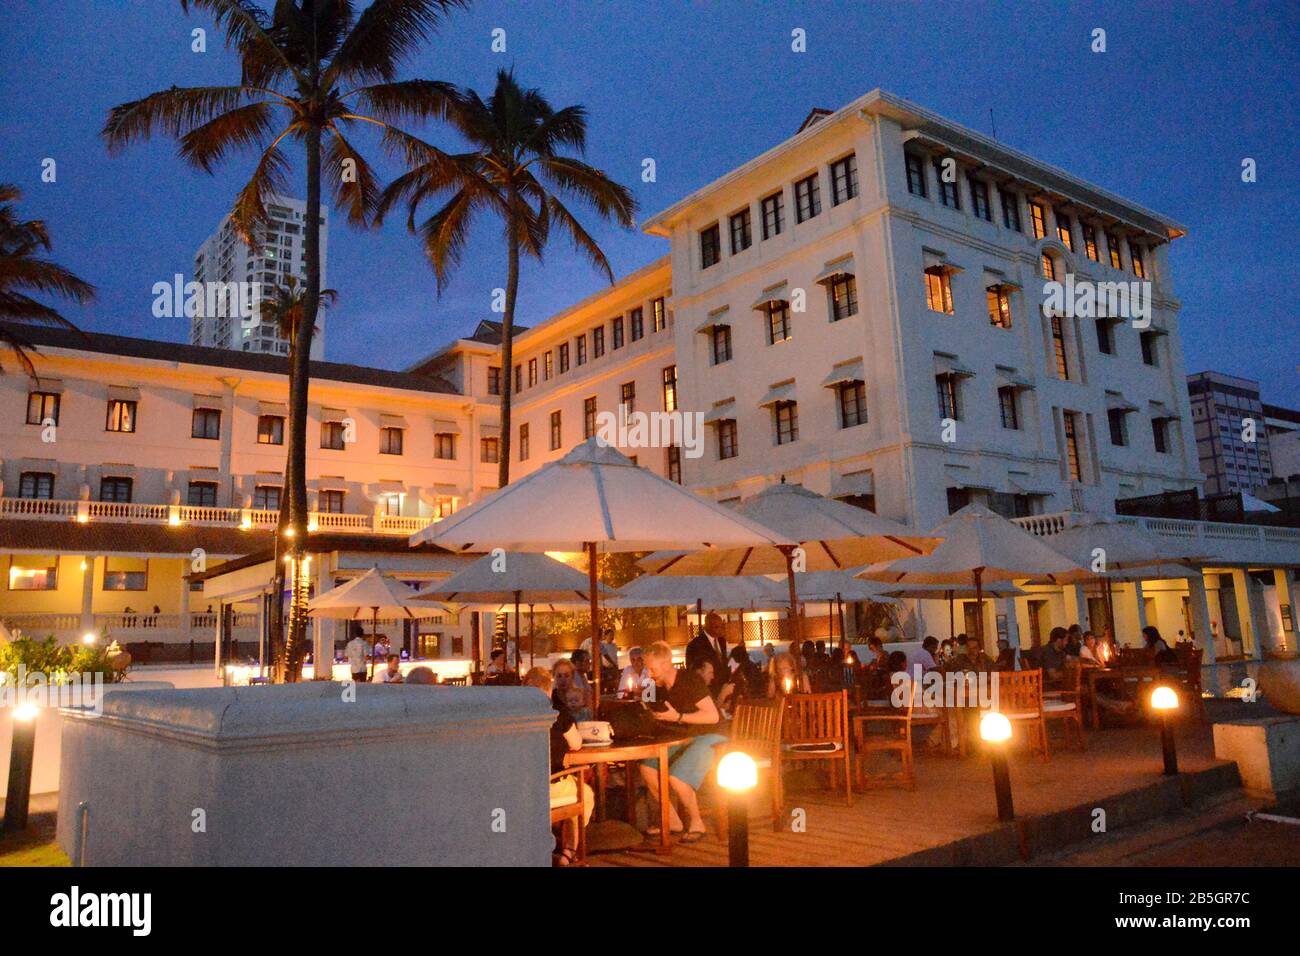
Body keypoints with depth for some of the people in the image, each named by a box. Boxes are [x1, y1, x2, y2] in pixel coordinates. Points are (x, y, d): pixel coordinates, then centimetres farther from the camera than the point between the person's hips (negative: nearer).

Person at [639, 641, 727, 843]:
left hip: (708, 738, -9)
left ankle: (696, 824, -4)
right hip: (683, 739, 9)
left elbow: (713, 716, -22)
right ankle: (672, 821, 4)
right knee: (647, 768, -8)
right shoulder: (662, 687, 8)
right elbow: (666, 723, 20)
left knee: (676, 777, -27)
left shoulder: (690, 679, -18)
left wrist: (678, 717, -24)